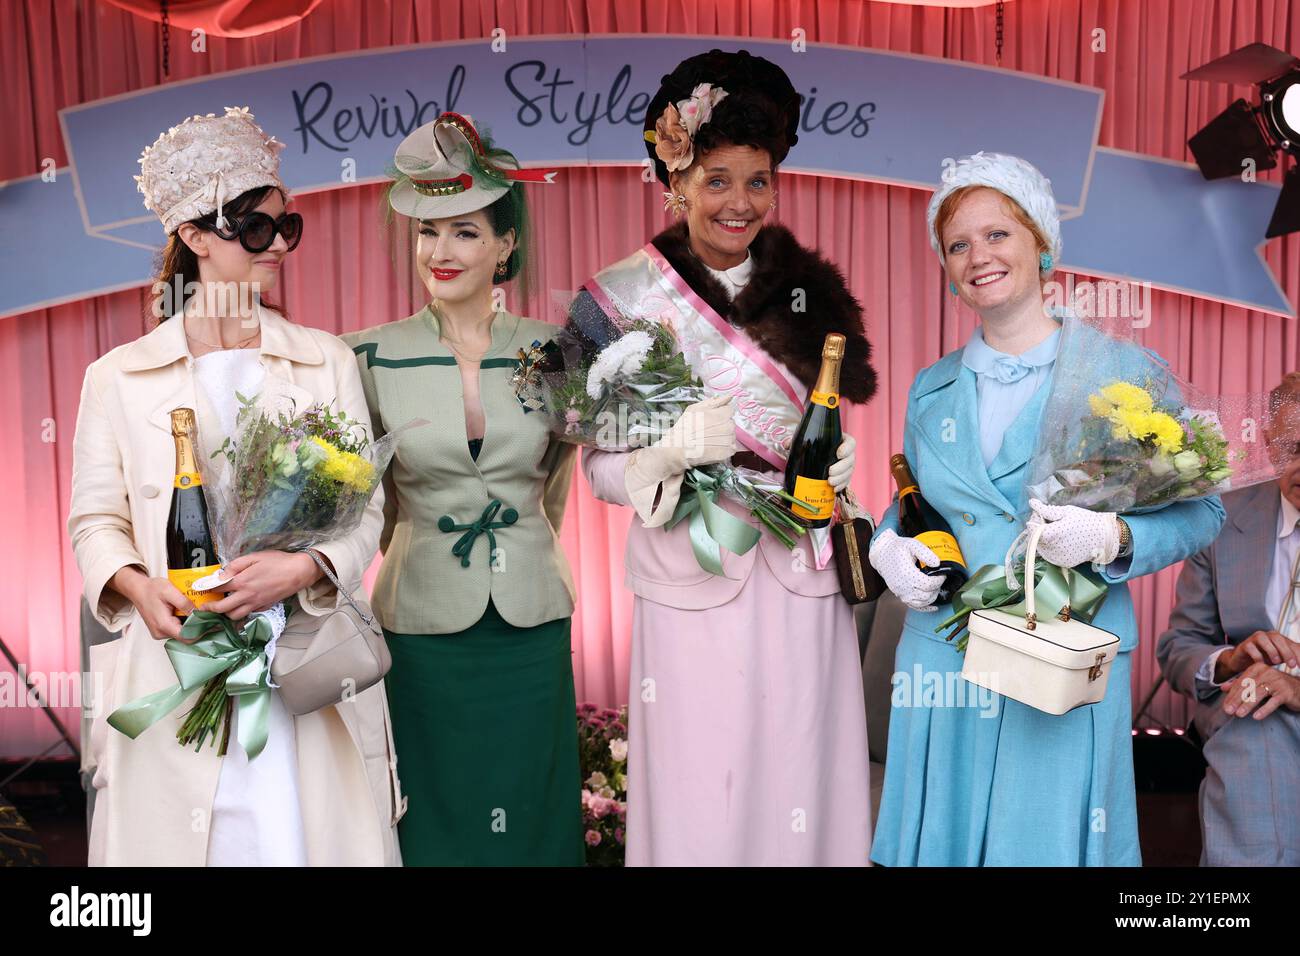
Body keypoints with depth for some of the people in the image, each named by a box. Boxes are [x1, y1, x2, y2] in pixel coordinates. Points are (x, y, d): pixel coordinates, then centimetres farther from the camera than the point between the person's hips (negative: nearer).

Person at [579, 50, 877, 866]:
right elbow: (601, 467, -4)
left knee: (800, 784, 9)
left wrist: (833, 464, -6)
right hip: (692, 584, -2)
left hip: (801, 580, 3)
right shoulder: (626, 297, -4)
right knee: (700, 796, 4)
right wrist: (681, 448, -21)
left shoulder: (810, 291, 5)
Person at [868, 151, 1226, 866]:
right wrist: (889, 549, -2)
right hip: (941, 664, 3)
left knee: (1048, 840, 4)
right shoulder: (932, 389, 10)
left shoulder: (1117, 369, -2)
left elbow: (1197, 508, -1)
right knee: (943, 844, 9)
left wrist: (1111, 539, -19)